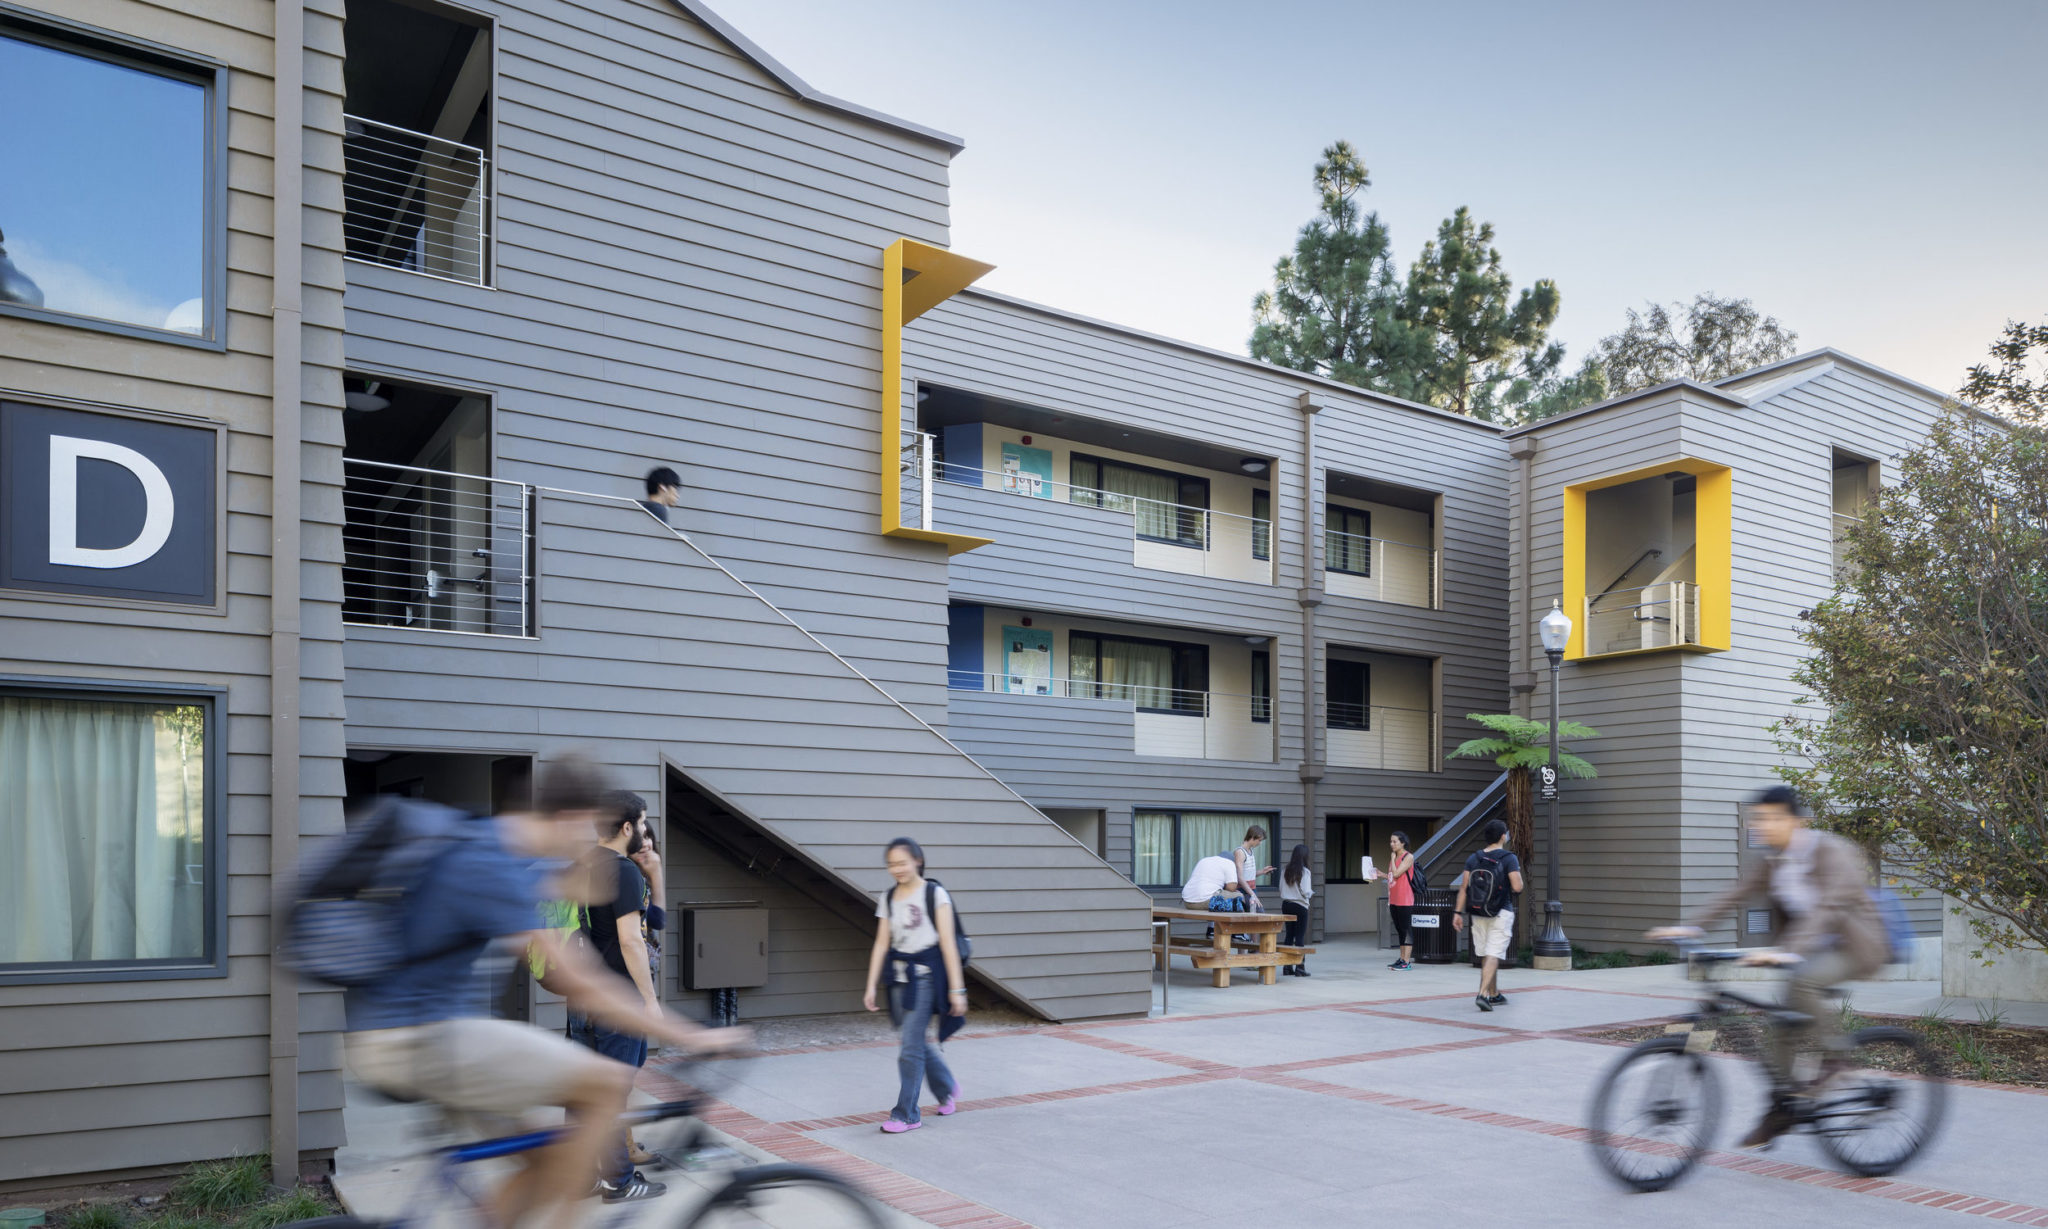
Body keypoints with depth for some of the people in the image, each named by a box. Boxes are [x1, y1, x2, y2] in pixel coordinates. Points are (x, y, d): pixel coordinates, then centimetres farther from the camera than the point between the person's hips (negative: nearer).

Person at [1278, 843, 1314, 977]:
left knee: (1289, 934, 11)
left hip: (1286, 905, 5)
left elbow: (1281, 889, 7)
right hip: (1300, 906, -5)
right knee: (1300, 936, -1)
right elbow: (1306, 892, -14)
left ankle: (1287, 966, 13)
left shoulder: (1286, 871, 3)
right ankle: (1300, 967, -1)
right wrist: (1312, 893, 6)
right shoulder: (1305, 872, -12)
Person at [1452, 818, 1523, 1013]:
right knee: (1493, 955, -7)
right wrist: (1518, 873, 5)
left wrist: (1458, 912, 2)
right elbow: (1517, 887, -16)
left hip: (1478, 914, 5)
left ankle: (1494, 995, 26)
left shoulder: (1473, 859, 4)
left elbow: (1463, 887, 0)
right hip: (1501, 914, -5)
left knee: (1485, 956, 14)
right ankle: (1483, 994, -20)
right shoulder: (1509, 859, -9)